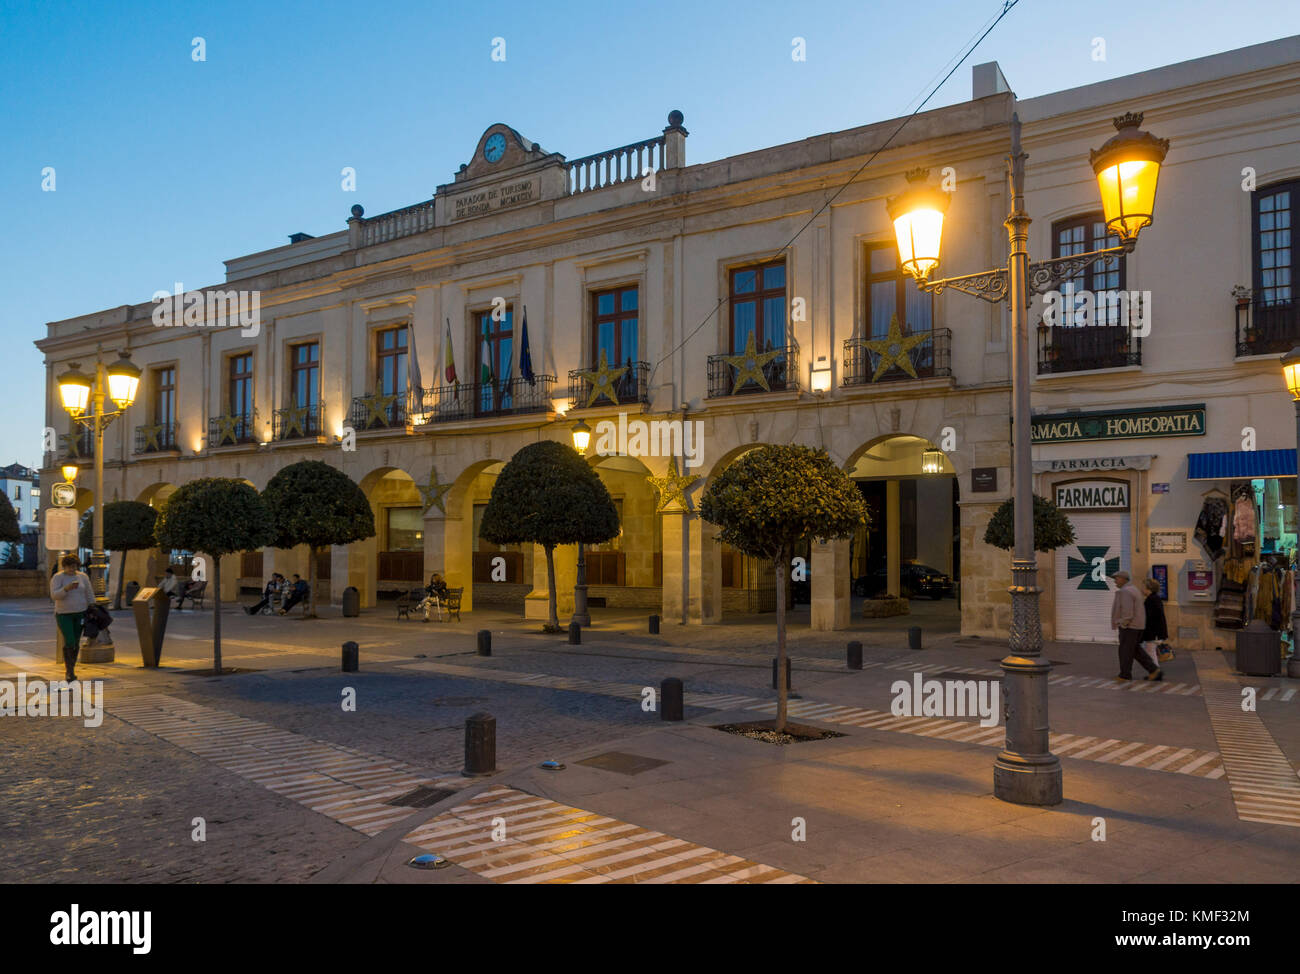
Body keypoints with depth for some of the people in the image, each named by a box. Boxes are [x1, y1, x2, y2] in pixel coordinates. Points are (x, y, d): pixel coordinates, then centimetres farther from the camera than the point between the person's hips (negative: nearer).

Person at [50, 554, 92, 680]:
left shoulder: (83, 577, 3)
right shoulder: (57, 578, -7)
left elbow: (88, 595, 8)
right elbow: (54, 595, -19)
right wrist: (67, 588, -36)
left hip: (80, 613, 3)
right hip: (64, 614, -3)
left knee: (76, 643, 7)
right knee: (69, 642, -14)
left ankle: (71, 668, 21)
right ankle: (70, 671, -10)